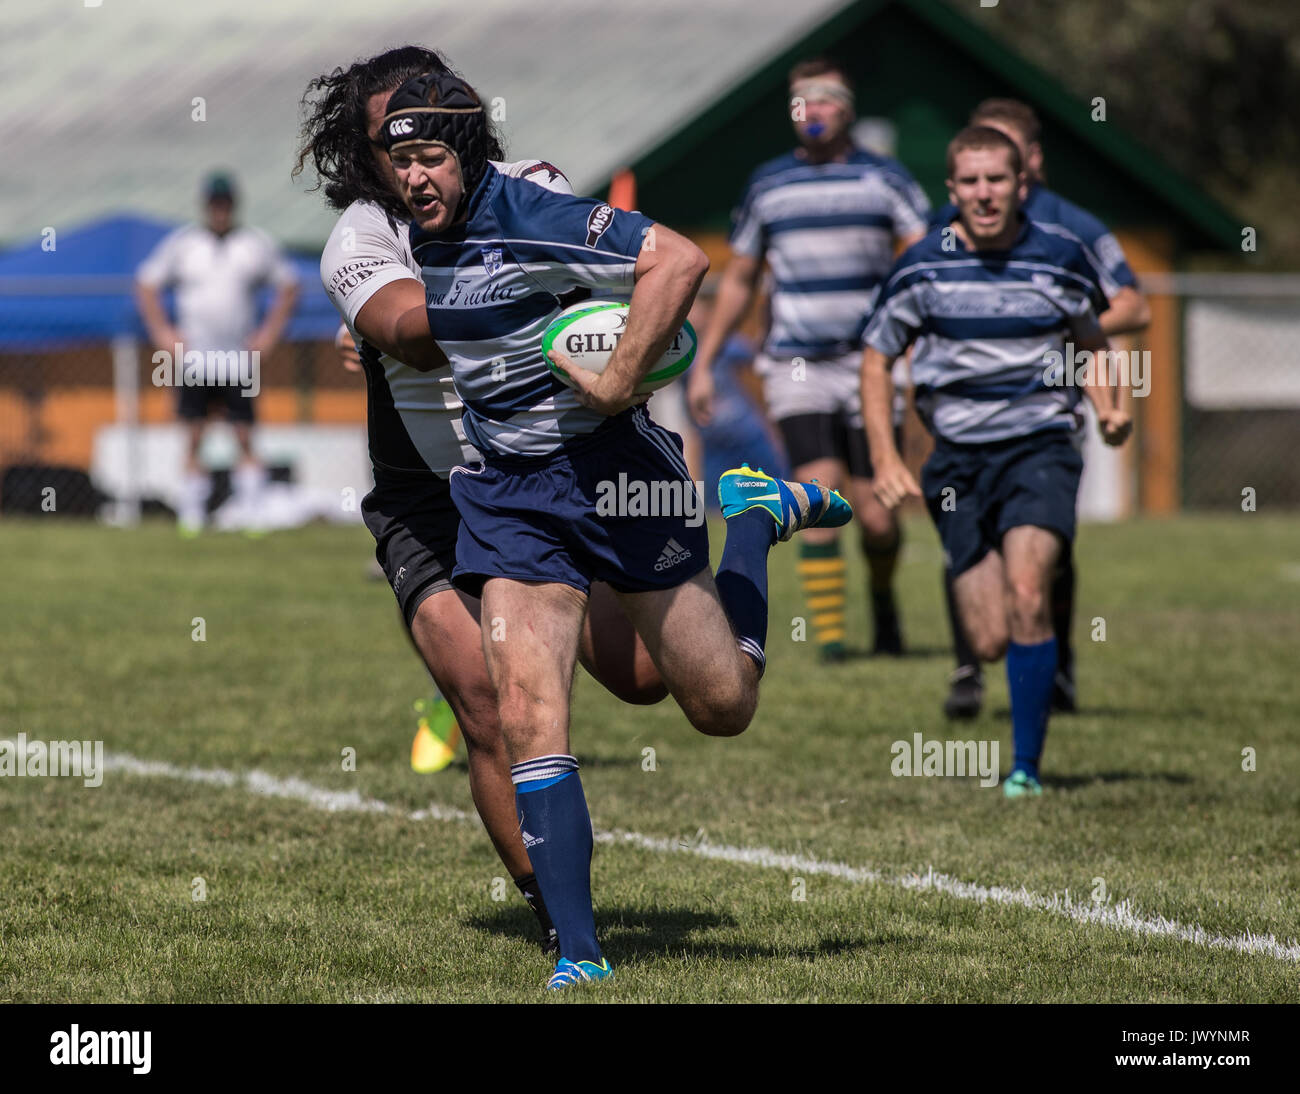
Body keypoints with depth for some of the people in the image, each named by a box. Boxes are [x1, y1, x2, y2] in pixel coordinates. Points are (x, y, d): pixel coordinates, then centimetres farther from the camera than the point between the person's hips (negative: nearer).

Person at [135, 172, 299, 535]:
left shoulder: (257, 244, 5)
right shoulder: (181, 243, 4)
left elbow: (288, 287, 14)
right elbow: (146, 284, 10)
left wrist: (269, 333, 4)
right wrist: (163, 334, 2)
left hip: (240, 359, 0)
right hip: (193, 357, 0)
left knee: (245, 438, -5)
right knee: (194, 440, -1)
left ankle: (251, 514, -2)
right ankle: (191, 515, 4)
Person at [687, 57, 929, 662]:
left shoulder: (885, 178, 3)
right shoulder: (767, 184, 9)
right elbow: (738, 282, 17)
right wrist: (703, 364, 14)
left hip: (870, 362, 0)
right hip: (796, 364, 1)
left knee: (876, 515, -1)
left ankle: (883, 600, 30)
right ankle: (828, 631, -13)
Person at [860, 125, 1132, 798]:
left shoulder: (1061, 259, 0)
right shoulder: (922, 267, -2)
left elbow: (1091, 345, 17)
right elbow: (876, 358, 8)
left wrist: (1108, 409, -2)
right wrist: (885, 460, -1)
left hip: (1040, 445, -1)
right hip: (958, 459, 1)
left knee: (1026, 593, -25)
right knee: (989, 642, -5)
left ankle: (1027, 764, -15)